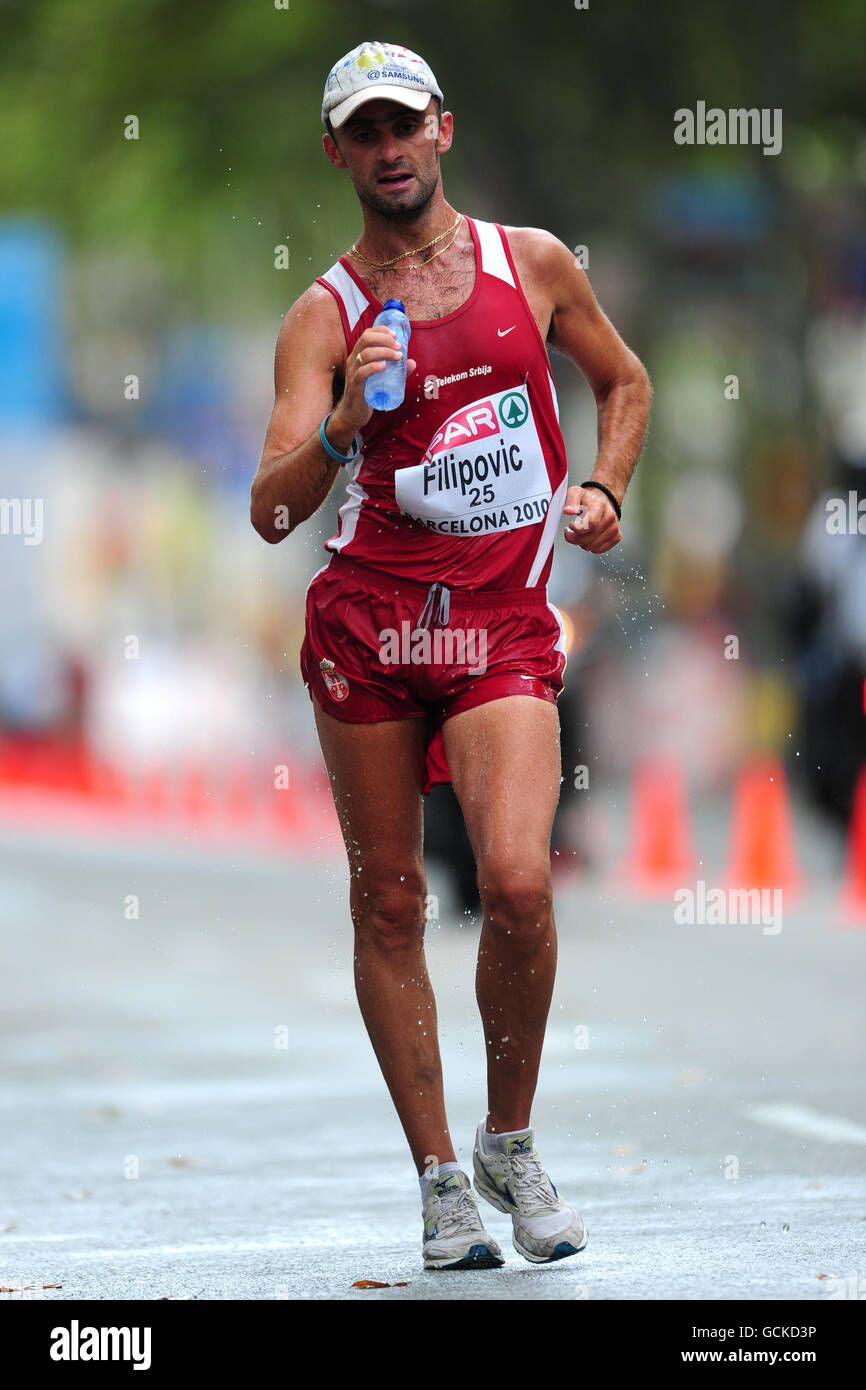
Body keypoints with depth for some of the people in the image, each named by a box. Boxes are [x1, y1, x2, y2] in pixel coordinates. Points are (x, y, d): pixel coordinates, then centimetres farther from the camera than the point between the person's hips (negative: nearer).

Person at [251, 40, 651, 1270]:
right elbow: (272, 512, -9)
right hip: (367, 622, 1)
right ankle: (439, 1179, 16)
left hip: (505, 625, 0)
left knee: (516, 880, -19)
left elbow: (623, 383, 25)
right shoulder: (323, 318, 1)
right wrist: (342, 427, -27)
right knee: (390, 904, 3)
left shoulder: (533, 263, 7)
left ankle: (511, 1145, 4)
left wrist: (604, 489, 7)